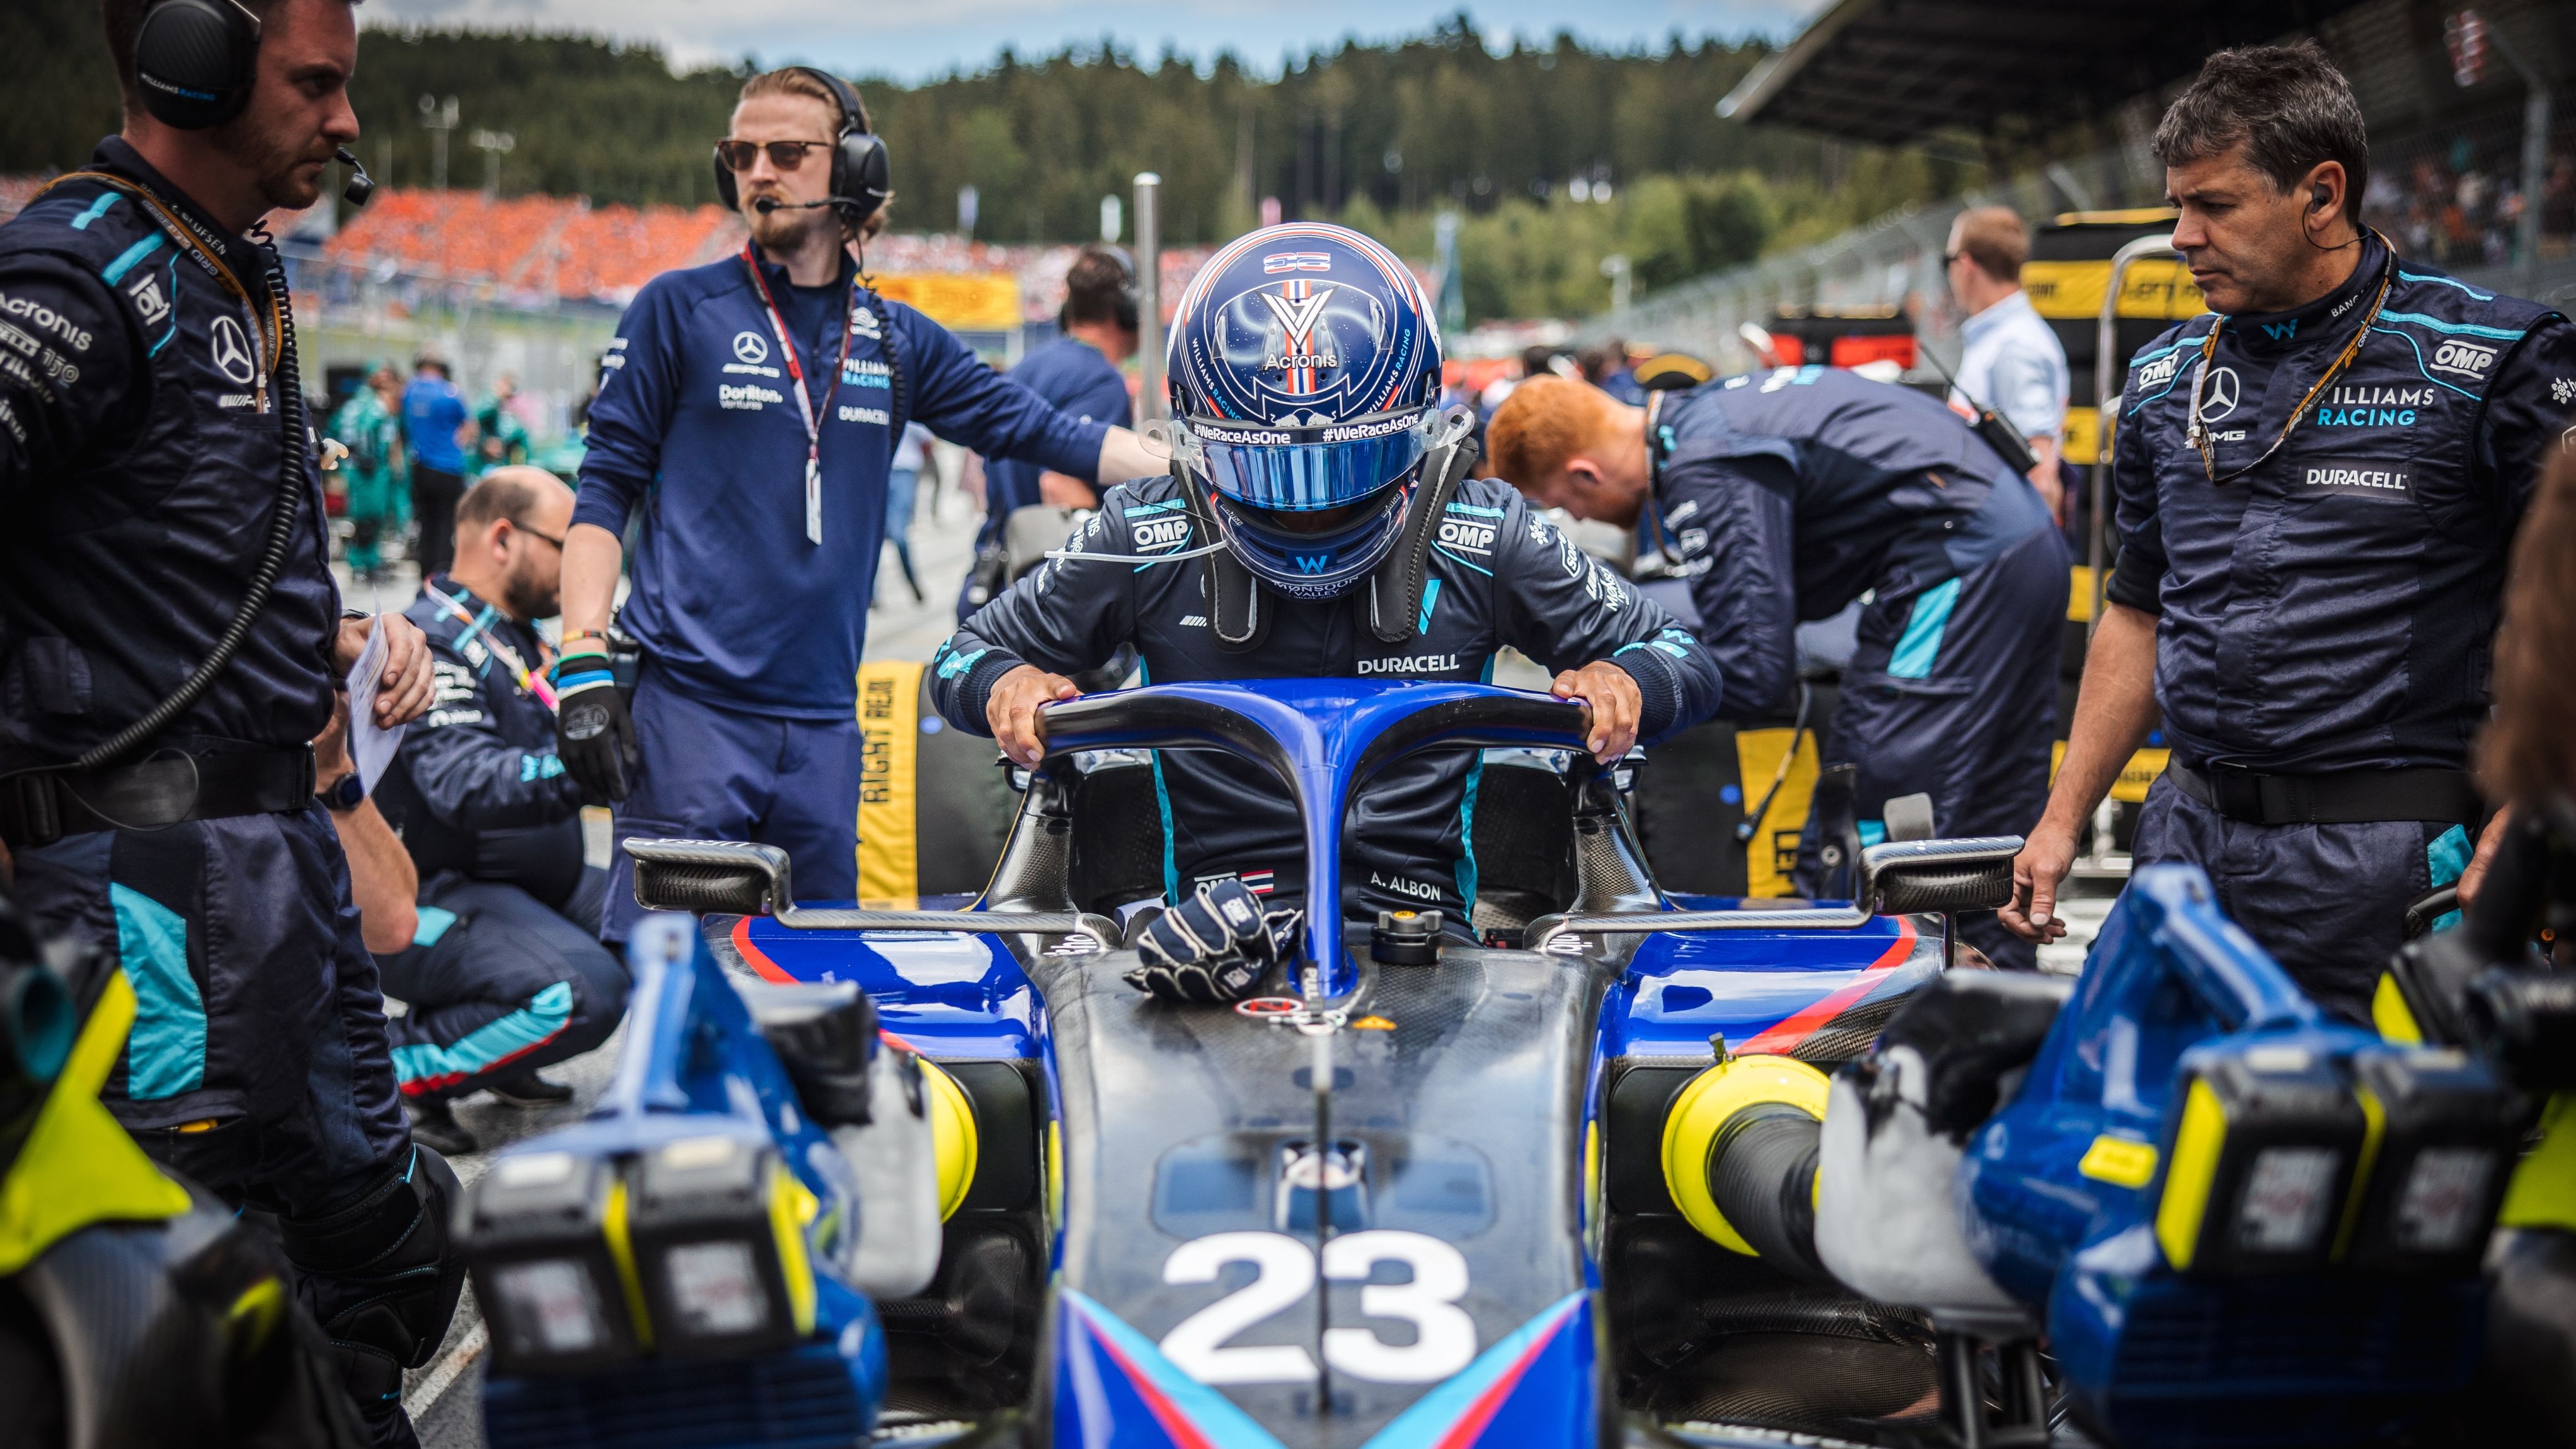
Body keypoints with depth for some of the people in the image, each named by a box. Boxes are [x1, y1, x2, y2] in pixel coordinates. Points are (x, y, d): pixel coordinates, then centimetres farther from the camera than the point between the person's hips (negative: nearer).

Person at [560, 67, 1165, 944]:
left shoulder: (897, 341, 13)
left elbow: (1038, 430, 13)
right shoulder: (679, 309, 3)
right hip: (689, 705, -4)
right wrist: (583, 665, -8)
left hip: (824, 718, 4)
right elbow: (606, 488, 2)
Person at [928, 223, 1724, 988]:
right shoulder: (1146, 544, 6)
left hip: (1418, 917, 2)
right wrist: (1004, 684, -10)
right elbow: (962, 659, 16)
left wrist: (1626, 684, -13)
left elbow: (1685, 659, 13)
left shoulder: (1486, 544, 6)